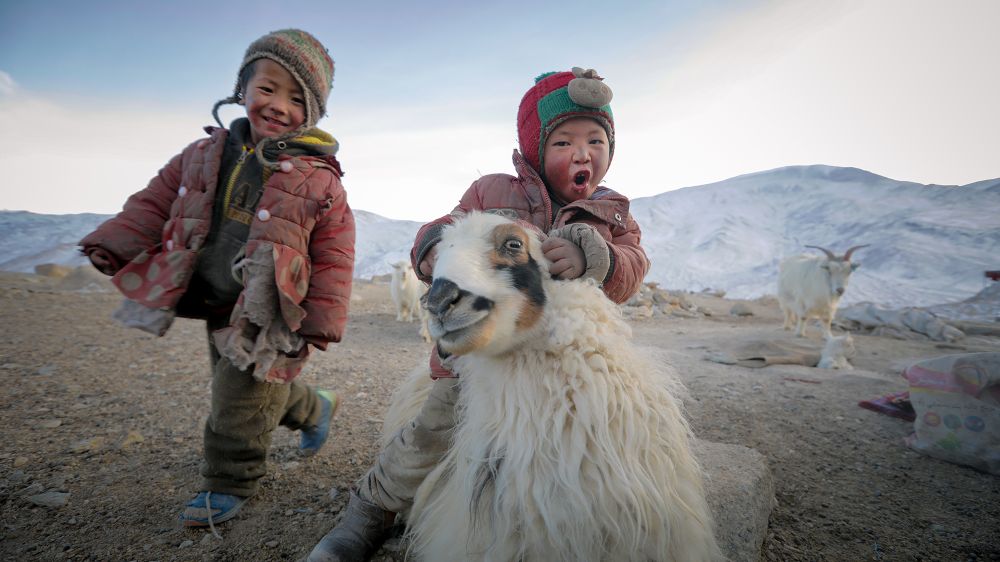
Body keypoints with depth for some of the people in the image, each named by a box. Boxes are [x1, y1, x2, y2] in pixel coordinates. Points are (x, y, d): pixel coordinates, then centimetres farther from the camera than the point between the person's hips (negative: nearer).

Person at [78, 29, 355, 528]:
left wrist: (321, 323, -12)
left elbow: (333, 258, -12)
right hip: (217, 310, 6)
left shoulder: (318, 180, -13)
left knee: (240, 403, 3)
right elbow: (157, 201, 13)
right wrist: (113, 246, 3)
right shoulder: (205, 155, 4)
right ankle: (315, 410, 48)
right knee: (266, 387, 21)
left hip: (269, 318, -6)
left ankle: (228, 485, 26)